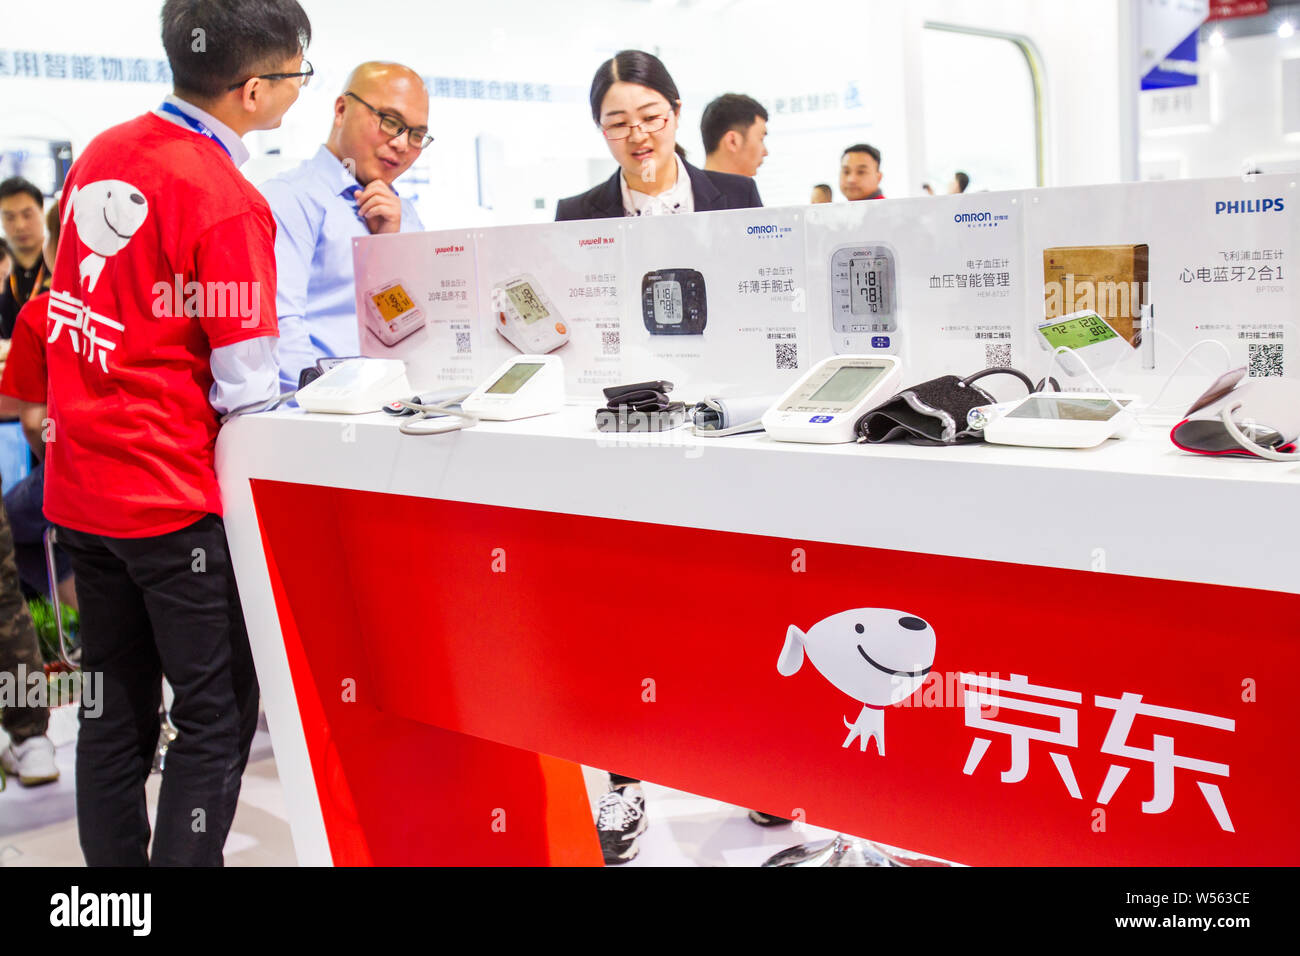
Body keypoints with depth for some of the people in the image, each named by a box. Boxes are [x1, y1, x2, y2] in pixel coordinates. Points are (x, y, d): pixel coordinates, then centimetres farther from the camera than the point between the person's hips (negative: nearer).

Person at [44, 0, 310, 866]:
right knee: (216, 717, 5)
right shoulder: (227, 201, -17)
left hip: (80, 485, 8)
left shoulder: (102, 153, 6)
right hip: (174, 500, -8)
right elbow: (246, 390, -16)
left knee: (117, 712, 17)